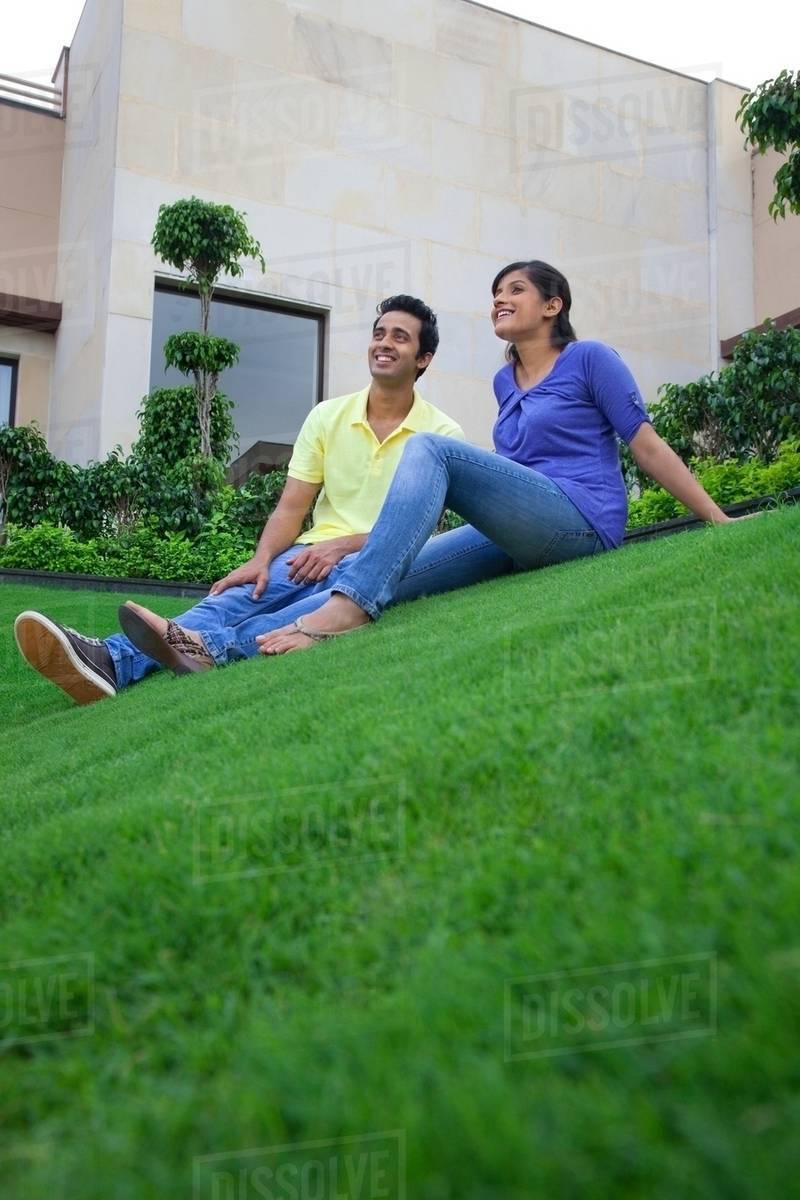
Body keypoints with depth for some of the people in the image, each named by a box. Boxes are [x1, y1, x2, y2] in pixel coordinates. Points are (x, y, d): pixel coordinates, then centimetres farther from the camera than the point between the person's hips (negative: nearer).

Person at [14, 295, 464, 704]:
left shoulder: (441, 433, 2)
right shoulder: (328, 416, 10)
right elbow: (291, 508, 5)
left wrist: (342, 545, -20)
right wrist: (260, 560, -15)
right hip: (316, 553, 3)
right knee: (244, 592, -28)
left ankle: (211, 647, -58)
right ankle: (112, 660, -53)